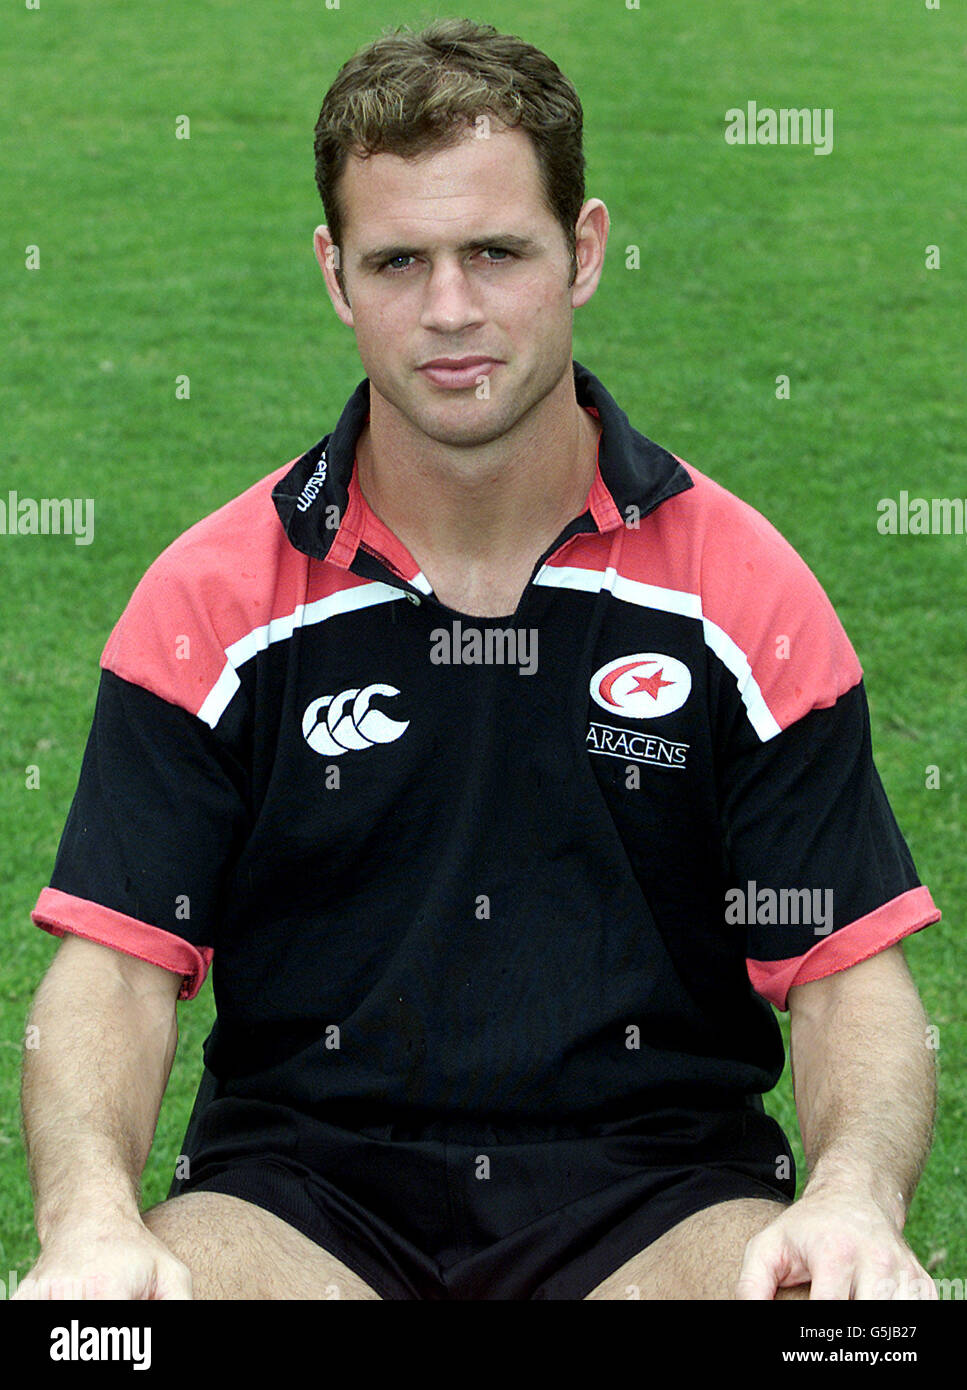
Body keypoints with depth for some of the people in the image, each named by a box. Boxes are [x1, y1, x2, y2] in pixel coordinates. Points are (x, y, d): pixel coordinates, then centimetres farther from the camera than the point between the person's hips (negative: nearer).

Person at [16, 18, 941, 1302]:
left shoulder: (743, 585, 3)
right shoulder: (212, 597, 3)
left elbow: (850, 971, 2)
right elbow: (116, 966, -2)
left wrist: (854, 1200, -20)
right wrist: (92, 1219, -23)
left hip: (661, 1187, 0)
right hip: (299, 1181, 0)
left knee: (841, 1288, -32)